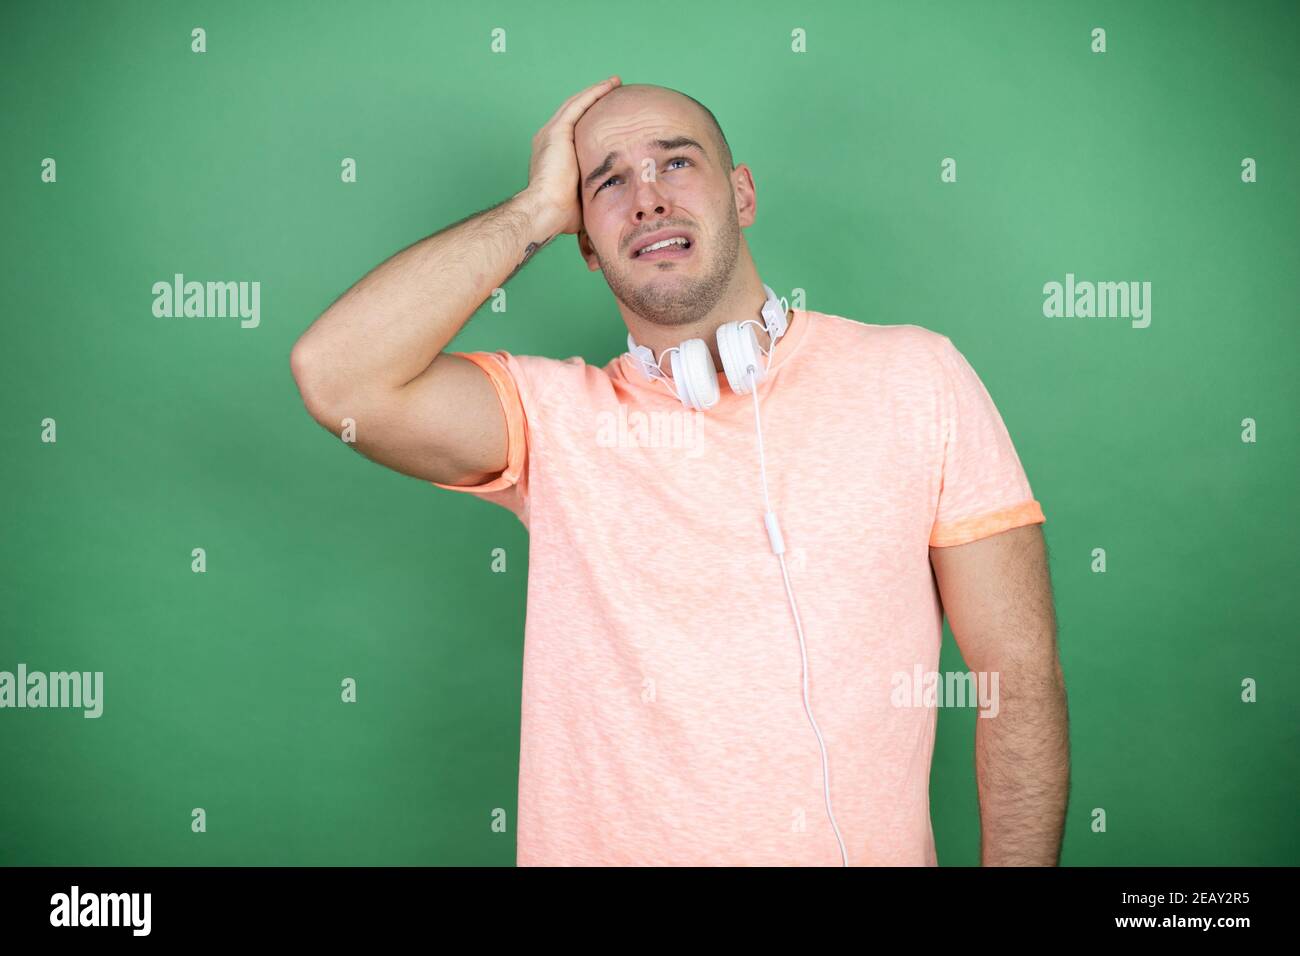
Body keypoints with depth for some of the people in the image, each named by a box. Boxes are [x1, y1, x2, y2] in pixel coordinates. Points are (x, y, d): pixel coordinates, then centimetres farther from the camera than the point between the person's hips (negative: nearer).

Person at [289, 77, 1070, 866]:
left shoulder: (917, 377, -4)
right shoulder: (552, 417, -4)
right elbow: (336, 376, -20)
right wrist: (536, 210, -12)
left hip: (873, 847, 1)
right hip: (606, 843, 0)